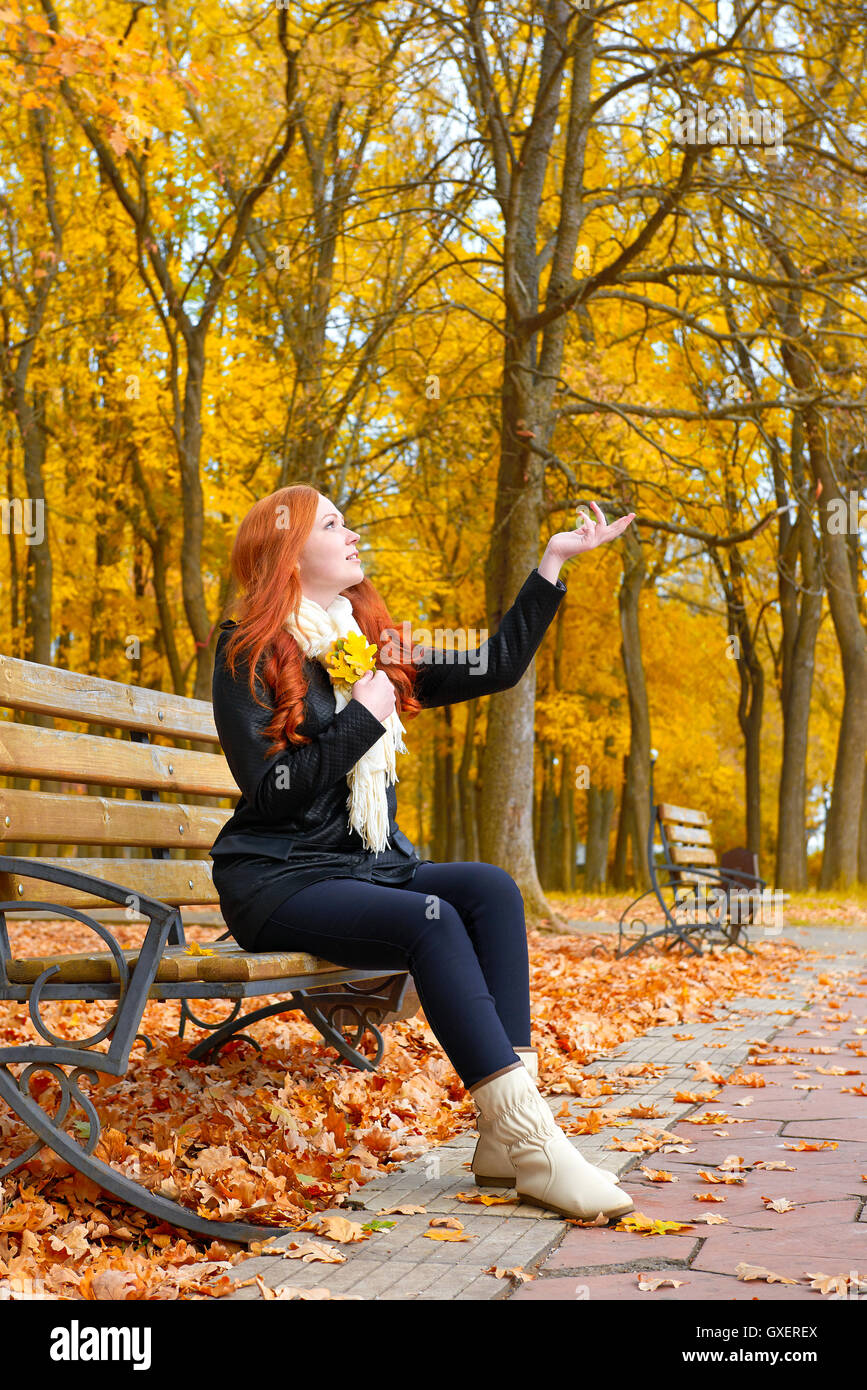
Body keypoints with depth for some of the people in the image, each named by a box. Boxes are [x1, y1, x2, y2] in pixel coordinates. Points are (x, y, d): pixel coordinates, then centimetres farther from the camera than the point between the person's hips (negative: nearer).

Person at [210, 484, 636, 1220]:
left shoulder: (373, 650, 15)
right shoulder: (249, 652, -4)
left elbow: (496, 668, 13)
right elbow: (267, 787, -13)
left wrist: (552, 561, 13)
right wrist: (363, 720, -11)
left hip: (371, 866, 6)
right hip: (280, 879, -6)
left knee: (492, 888, -20)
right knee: (429, 919, -31)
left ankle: (505, 1138, -27)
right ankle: (531, 1144, -33)